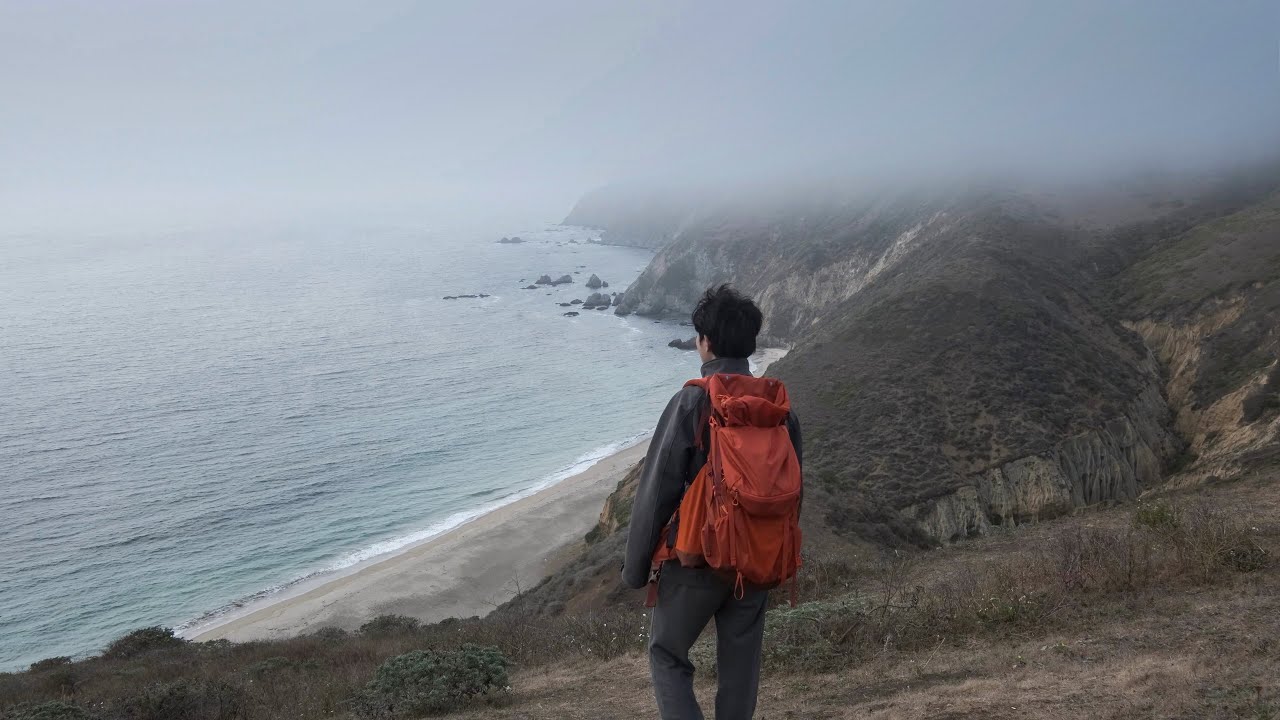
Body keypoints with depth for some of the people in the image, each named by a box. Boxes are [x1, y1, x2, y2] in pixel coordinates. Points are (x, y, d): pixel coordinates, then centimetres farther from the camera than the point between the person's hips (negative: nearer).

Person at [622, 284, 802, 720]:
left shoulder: (692, 403, -16)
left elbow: (657, 491, -14)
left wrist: (635, 567, -3)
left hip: (697, 558, -5)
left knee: (667, 655, 13)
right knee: (740, 667, 15)